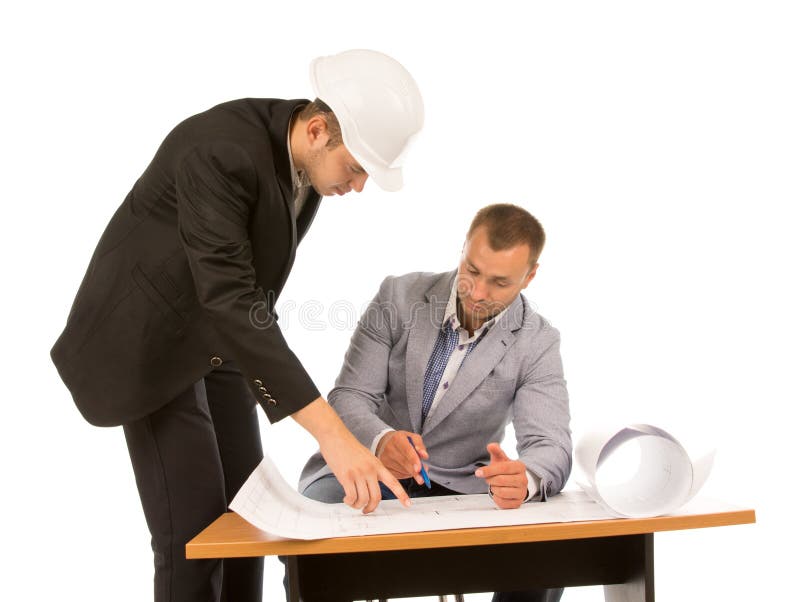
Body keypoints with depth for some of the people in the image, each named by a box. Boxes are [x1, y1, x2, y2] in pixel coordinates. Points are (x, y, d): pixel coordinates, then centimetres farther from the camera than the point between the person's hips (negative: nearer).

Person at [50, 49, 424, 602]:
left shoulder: (308, 155, -7)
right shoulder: (219, 150, -32)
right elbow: (229, 300, -40)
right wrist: (333, 435, -44)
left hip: (216, 341, 8)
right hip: (151, 339, -7)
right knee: (194, 527, -9)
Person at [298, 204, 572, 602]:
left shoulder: (537, 343, -6)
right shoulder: (399, 297, -7)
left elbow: (552, 446, -16)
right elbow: (348, 398, -9)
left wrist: (524, 478, -42)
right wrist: (381, 441, -34)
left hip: (458, 488, 1)